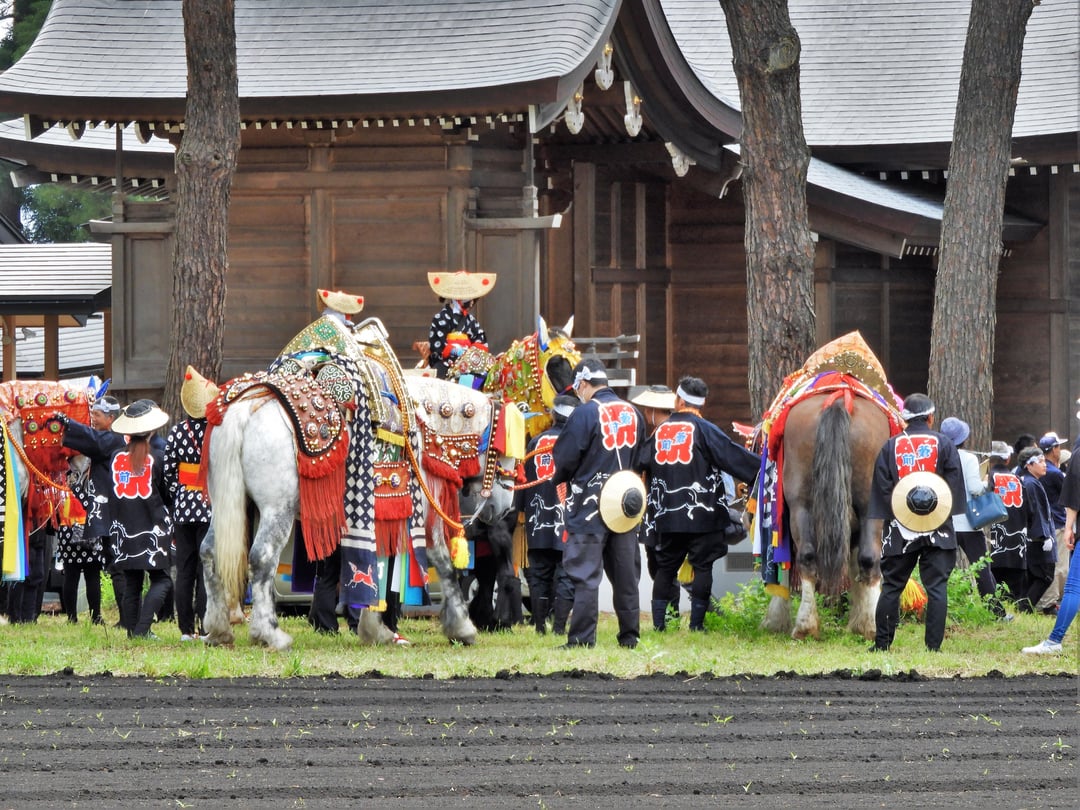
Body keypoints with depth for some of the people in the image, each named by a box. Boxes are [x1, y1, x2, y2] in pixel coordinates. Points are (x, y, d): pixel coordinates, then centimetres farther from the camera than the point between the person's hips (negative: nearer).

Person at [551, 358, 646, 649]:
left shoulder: (585, 413, -13)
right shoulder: (633, 413, 8)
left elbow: (565, 460, -11)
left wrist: (558, 479, 9)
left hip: (589, 507, -6)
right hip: (626, 504, 6)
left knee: (585, 574, -5)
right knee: (626, 573, 11)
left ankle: (582, 638, -8)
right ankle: (629, 634, 15)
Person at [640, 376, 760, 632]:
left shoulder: (660, 431, 8)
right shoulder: (704, 429, -7)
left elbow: (641, 464, 15)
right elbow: (731, 456, -11)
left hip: (666, 515, 4)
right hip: (701, 515, -4)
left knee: (665, 566, 13)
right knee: (702, 566, 1)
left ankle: (659, 621, 10)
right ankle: (696, 622, -3)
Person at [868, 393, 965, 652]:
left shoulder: (891, 446, 4)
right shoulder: (943, 444, 1)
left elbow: (881, 485, 2)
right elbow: (955, 482, -1)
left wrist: (890, 514, 6)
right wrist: (945, 511, 7)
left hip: (900, 530, 1)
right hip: (937, 530, -1)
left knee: (891, 586, 8)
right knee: (937, 587, 0)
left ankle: (882, 642, 9)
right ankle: (934, 645, -5)